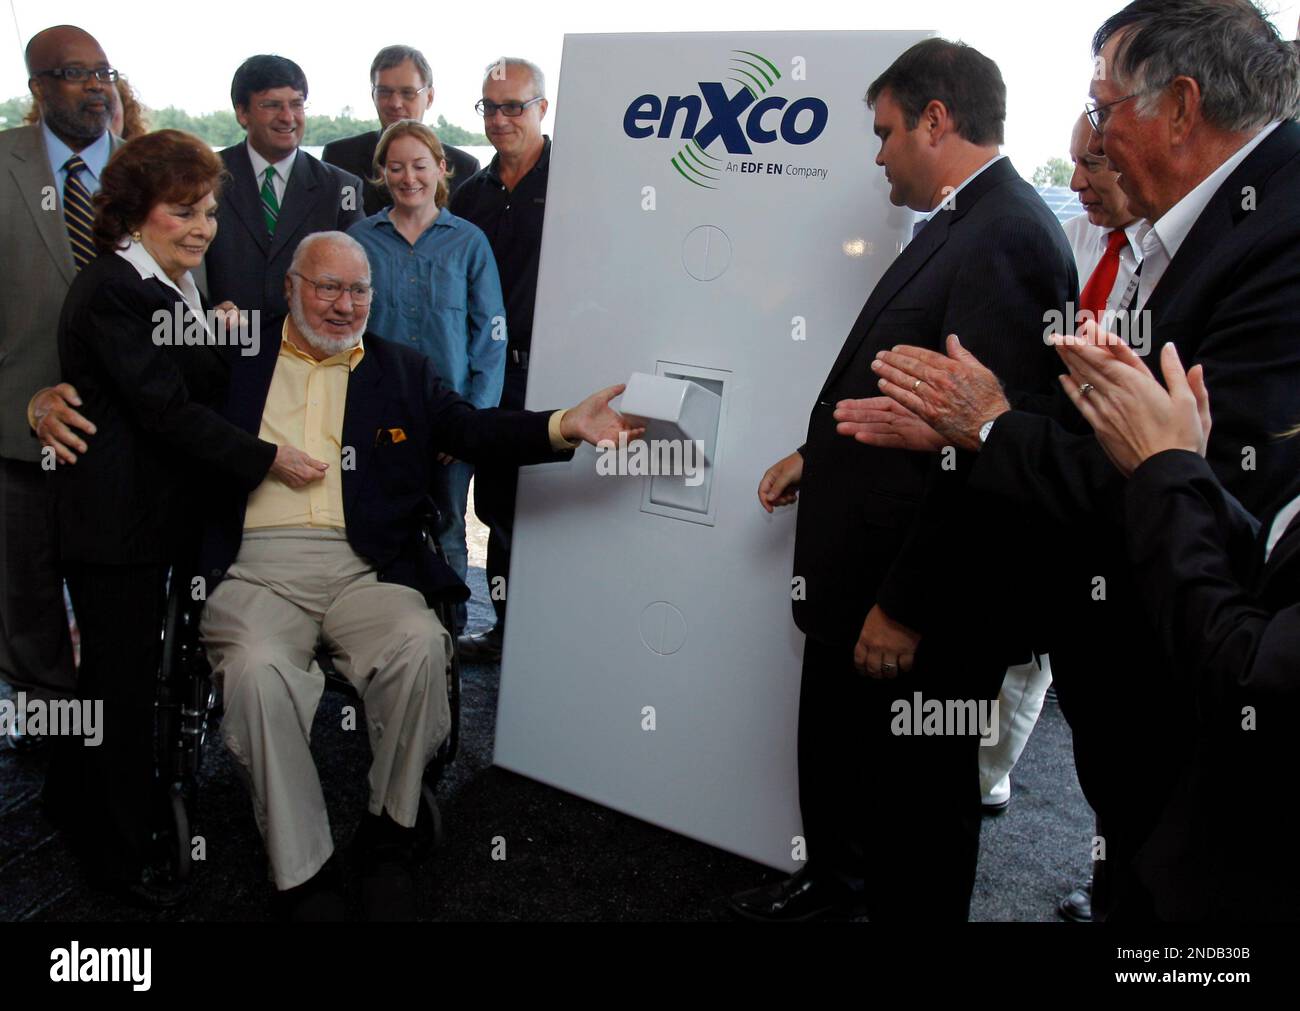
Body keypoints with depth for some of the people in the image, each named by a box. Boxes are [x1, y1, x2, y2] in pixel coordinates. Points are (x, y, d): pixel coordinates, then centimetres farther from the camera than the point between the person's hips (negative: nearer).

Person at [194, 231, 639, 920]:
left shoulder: (401, 370, 18)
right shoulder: (237, 358, 17)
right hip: (256, 566, 0)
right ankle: (303, 875, -11)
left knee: (421, 643, -28)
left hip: (362, 570, 1)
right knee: (259, 669, -30)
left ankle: (387, 837, -4)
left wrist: (566, 426, -11)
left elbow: (471, 428, 5)